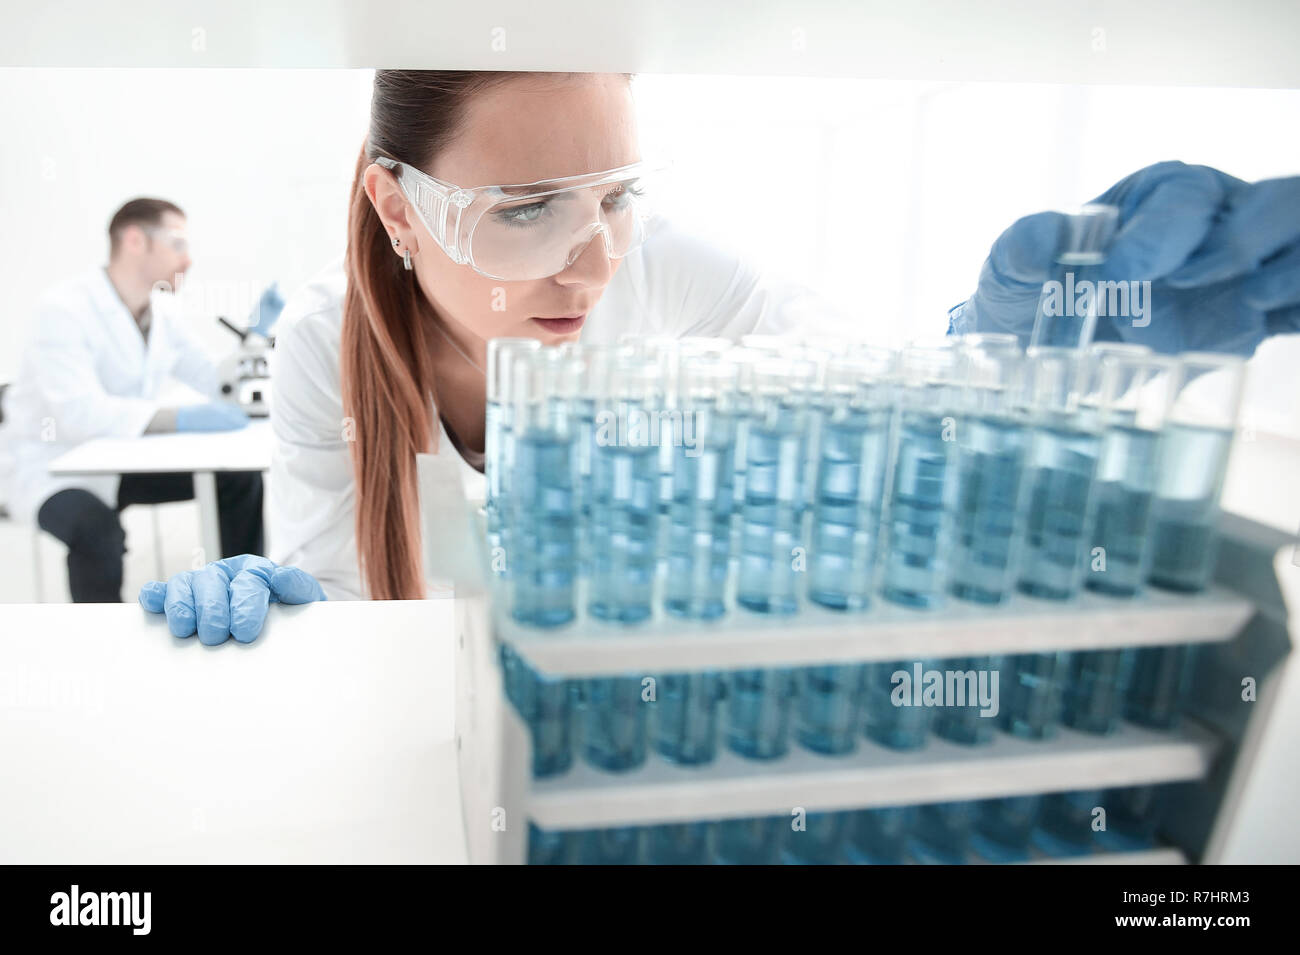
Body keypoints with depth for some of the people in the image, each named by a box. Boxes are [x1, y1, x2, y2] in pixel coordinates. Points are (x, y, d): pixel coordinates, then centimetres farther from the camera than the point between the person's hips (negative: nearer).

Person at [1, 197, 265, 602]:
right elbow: (79, 412, -34)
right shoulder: (64, 309, -21)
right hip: (55, 470, -7)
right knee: (97, 531, -37)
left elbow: (218, 383, 8)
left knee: (241, 478, -4)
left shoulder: (162, 316, 2)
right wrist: (182, 419, -40)